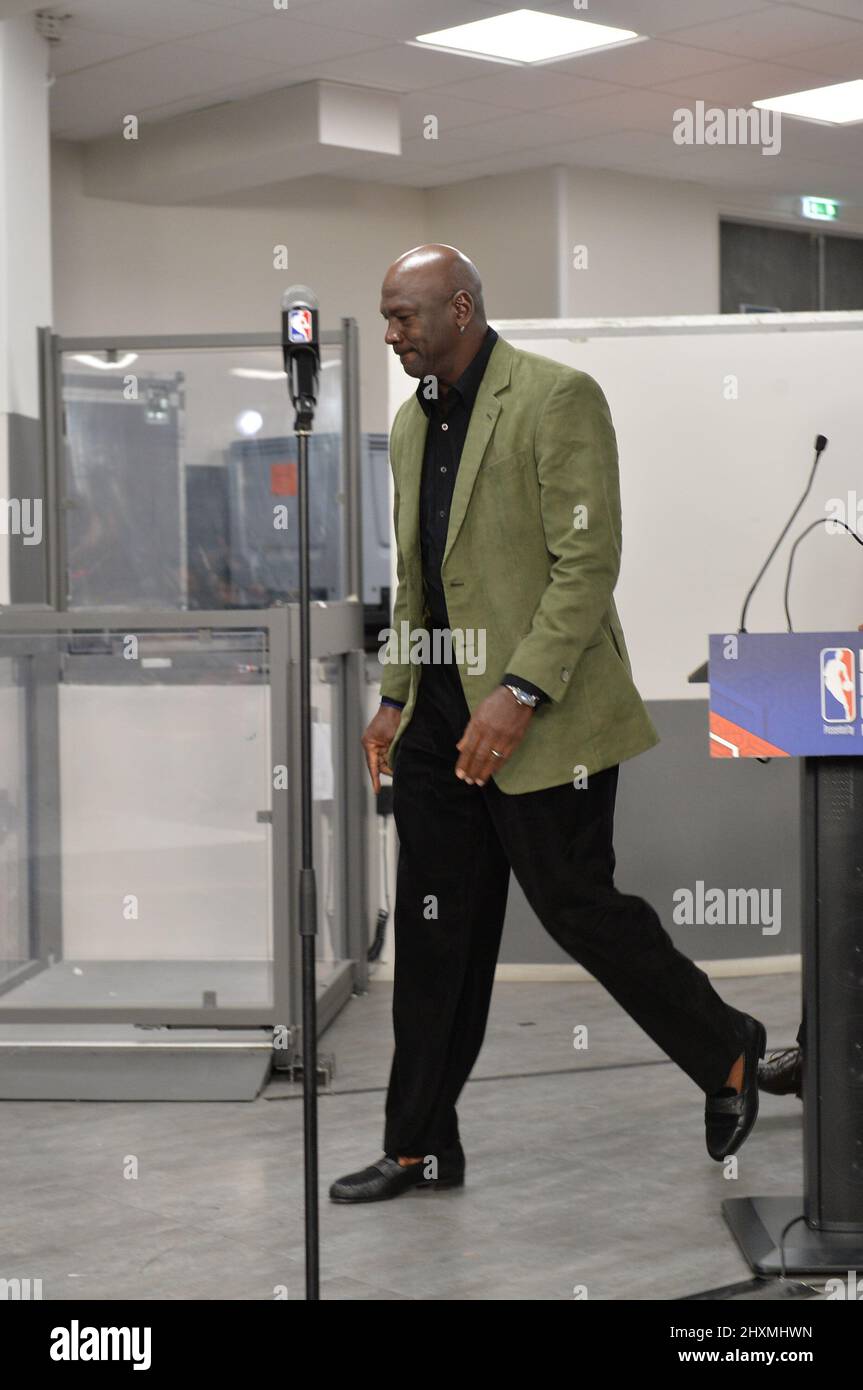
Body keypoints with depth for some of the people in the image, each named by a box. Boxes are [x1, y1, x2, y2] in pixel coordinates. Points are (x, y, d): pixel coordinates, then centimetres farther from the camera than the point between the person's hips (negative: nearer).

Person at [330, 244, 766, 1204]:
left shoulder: (556, 397, -11)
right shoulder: (412, 424, 15)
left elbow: (589, 561, -17)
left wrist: (520, 692, -23)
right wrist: (395, 698, 17)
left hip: (537, 717, -8)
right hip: (441, 714, 8)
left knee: (575, 905, -1)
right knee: (434, 931, 9)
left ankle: (729, 1058, 21)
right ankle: (420, 1149, 18)